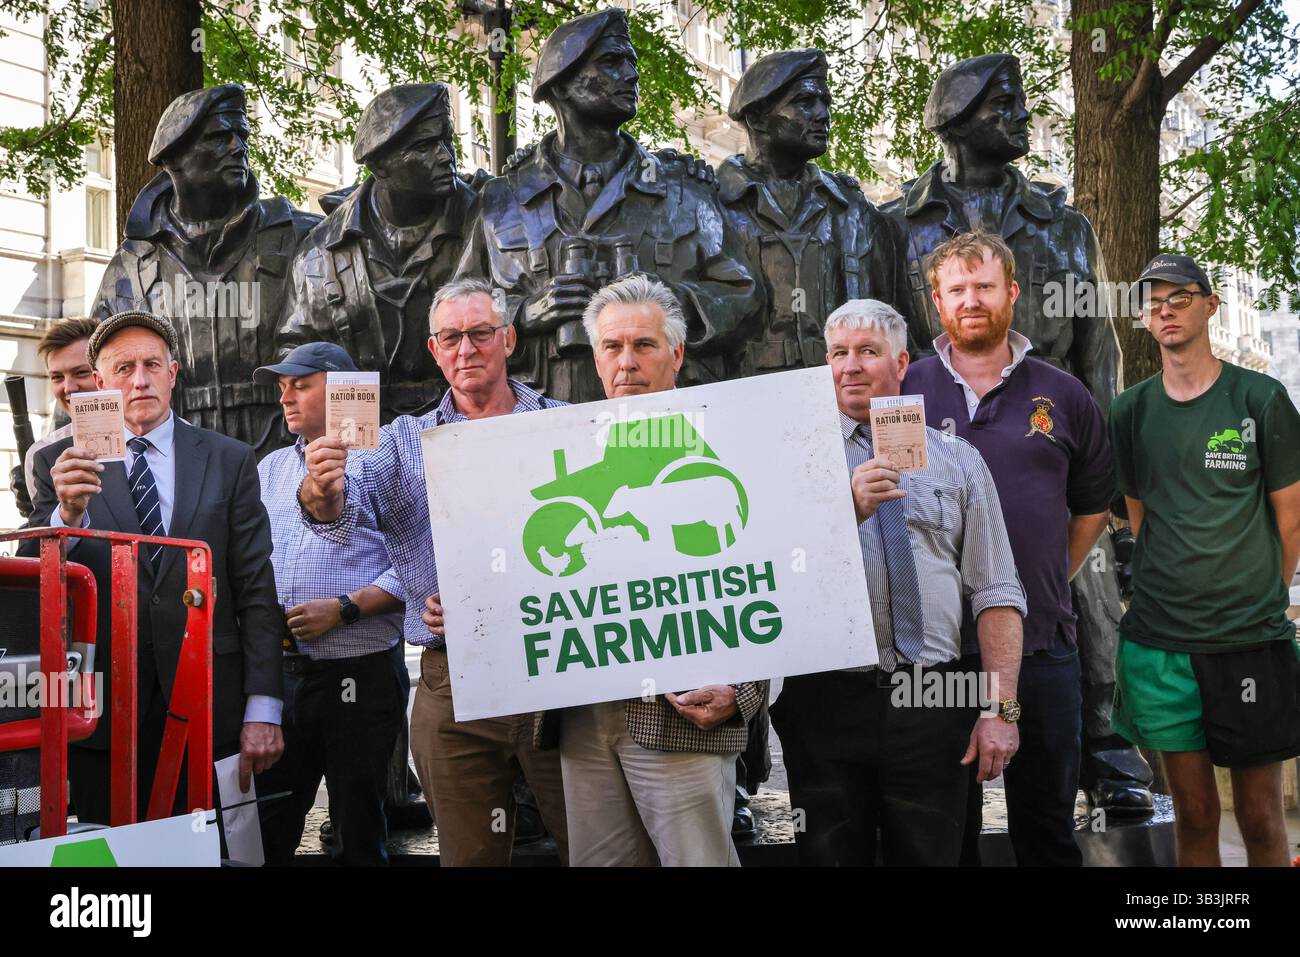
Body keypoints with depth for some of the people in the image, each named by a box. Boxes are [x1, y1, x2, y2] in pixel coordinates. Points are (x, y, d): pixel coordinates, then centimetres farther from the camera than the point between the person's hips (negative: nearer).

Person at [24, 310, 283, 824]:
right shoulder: (61, 463, 5)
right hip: (98, 716, 0)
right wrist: (69, 512, -21)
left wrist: (263, 710, -4)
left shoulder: (230, 461, 5)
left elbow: (257, 591, 2)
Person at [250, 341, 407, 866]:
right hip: (278, 668, 5)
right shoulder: (269, 469, 16)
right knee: (266, 826, 9)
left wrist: (343, 610, -19)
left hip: (361, 671, -5)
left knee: (359, 829, 5)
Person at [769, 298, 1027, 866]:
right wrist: (849, 510, -19)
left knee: (930, 856, 6)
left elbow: (996, 594, 4)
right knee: (830, 855, 8)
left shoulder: (957, 461, 9)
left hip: (932, 704, 1)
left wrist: (1001, 708, -5)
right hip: (824, 703, 0)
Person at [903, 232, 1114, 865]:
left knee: (1046, 826, 12)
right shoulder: (902, 392, 2)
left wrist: (1050, 581, 7)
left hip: (1042, 646, 1)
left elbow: (1092, 507, 15)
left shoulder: (1064, 398, 5)